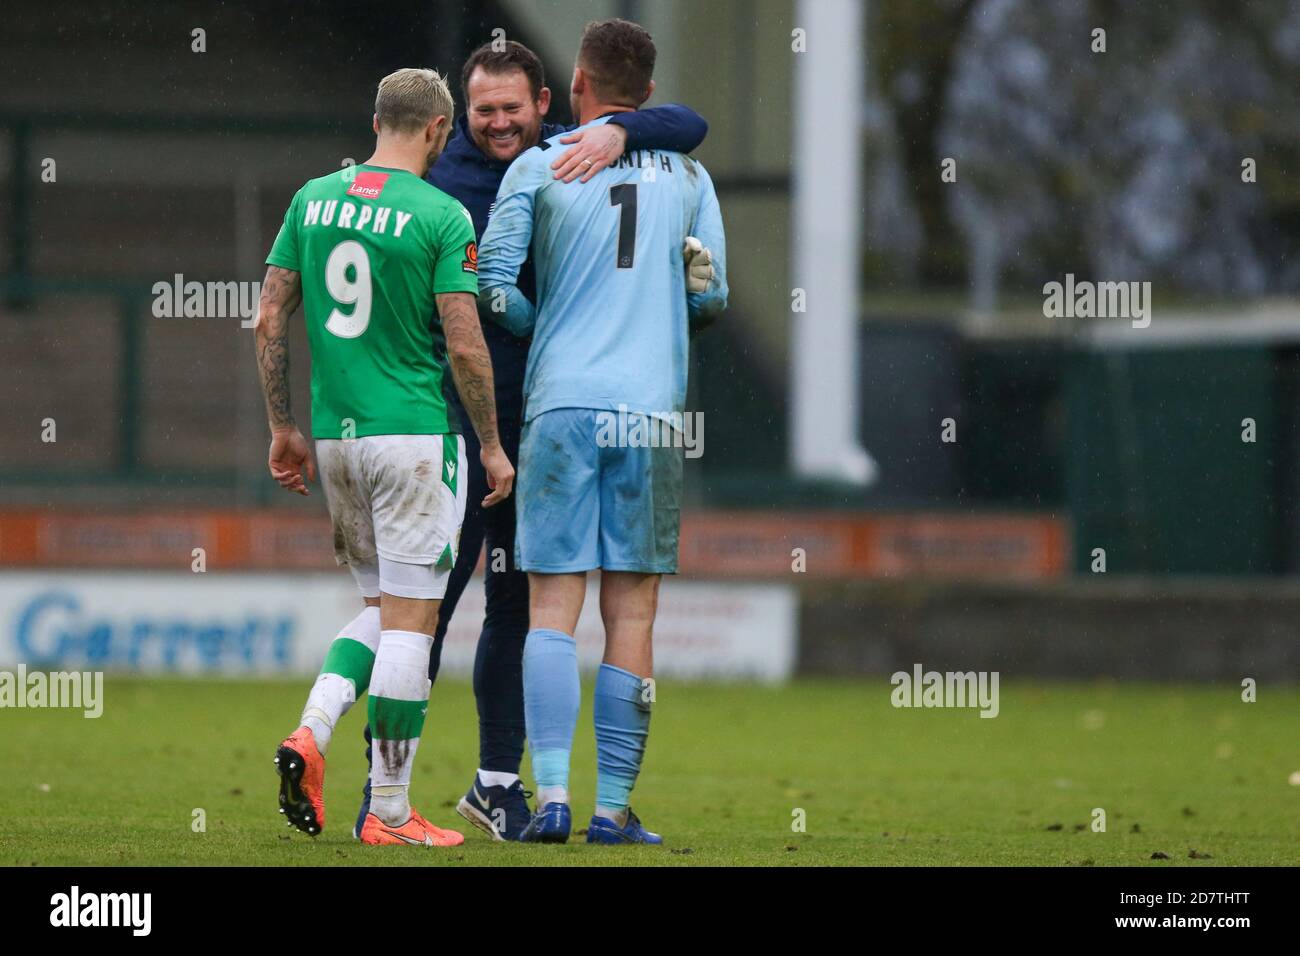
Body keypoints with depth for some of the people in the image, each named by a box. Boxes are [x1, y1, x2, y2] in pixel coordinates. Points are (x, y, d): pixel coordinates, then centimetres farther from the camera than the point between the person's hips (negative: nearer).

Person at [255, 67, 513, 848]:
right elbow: (466, 345, -12)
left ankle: (312, 733, -4)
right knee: (410, 622, -1)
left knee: (384, 608, 18)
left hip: (336, 436, 6)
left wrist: (284, 427, 16)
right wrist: (492, 445, -1)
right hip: (415, 435, -6)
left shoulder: (313, 200, 6)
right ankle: (390, 812, 0)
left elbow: (271, 322, 7)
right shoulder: (441, 217, -10)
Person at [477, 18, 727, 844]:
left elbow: (492, 282, -2)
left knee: (552, 612, 0)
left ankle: (552, 796, -12)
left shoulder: (539, 167, 4)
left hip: (561, 404, -1)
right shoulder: (688, 177, 10)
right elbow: (711, 299, 13)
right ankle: (615, 808, 2)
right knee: (631, 618, 3)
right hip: (651, 412, 1)